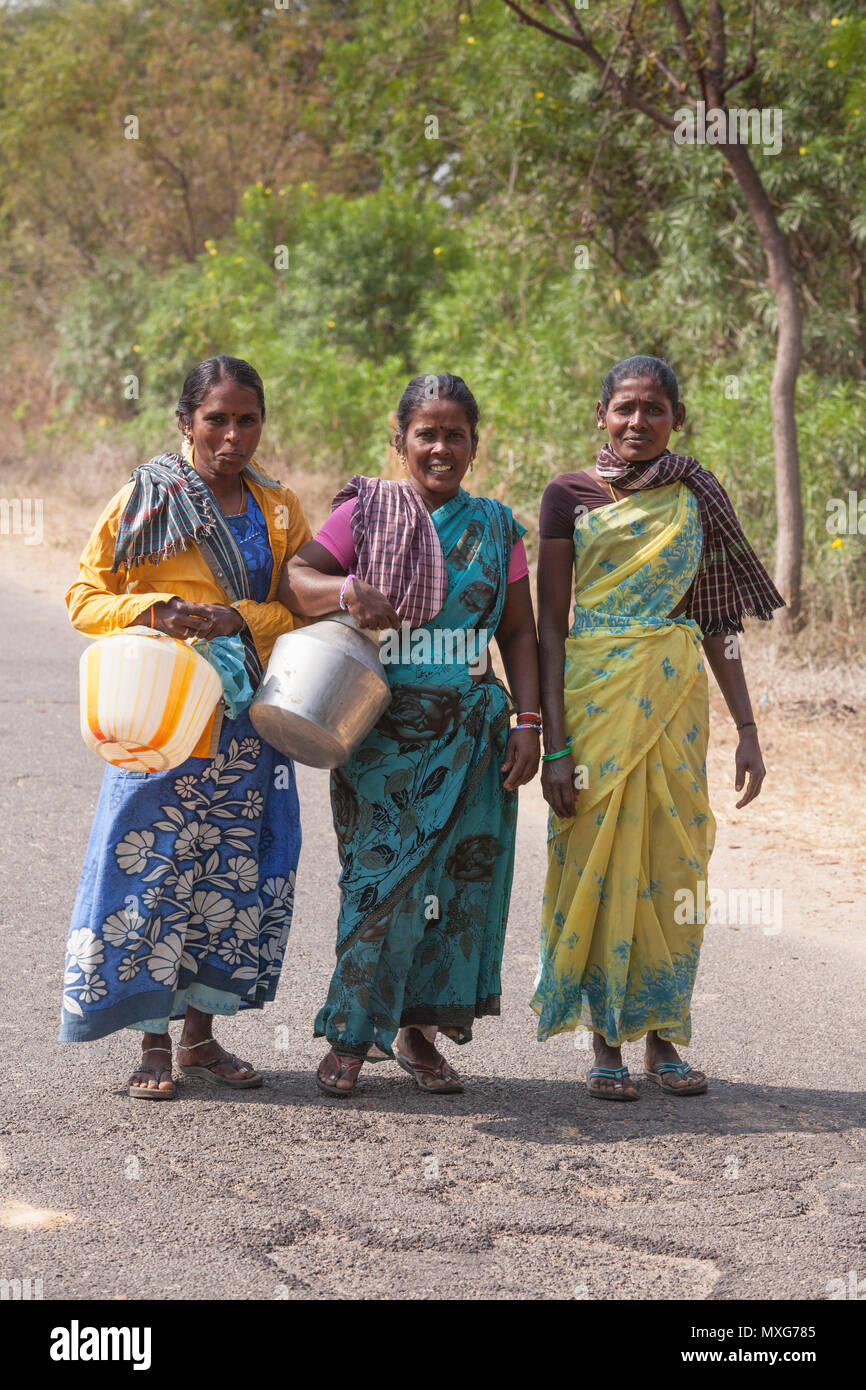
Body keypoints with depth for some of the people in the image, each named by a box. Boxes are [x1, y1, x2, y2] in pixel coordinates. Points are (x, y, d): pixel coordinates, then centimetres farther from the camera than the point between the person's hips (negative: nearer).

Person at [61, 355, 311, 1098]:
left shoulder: (279, 509, 11)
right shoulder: (145, 501, 0)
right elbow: (86, 597, 0)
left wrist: (241, 619, -12)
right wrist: (151, 611, -19)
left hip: (248, 723, 4)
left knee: (235, 871, 6)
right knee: (154, 869, -5)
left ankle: (203, 1033, 19)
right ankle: (155, 1043, 5)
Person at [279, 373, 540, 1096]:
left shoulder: (495, 528, 10)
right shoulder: (366, 512, 3)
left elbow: (519, 633, 11)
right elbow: (294, 580, -4)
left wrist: (528, 724, 2)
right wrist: (346, 588, -25)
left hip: (472, 732, 3)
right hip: (385, 729, -3)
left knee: (460, 878, 3)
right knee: (380, 874, -8)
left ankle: (419, 1029, 16)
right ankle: (352, 1035, 4)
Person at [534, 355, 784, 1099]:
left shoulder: (698, 499, 7)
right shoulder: (570, 496, -1)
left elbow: (719, 622, 10)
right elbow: (550, 625, -2)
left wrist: (747, 728, 4)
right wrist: (555, 742, -9)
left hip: (675, 698, 2)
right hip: (595, 697, -2)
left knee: (672, 859, 4)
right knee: (598, 858, 0)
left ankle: (662, 1036, 16)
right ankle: (606, 1043, 11)